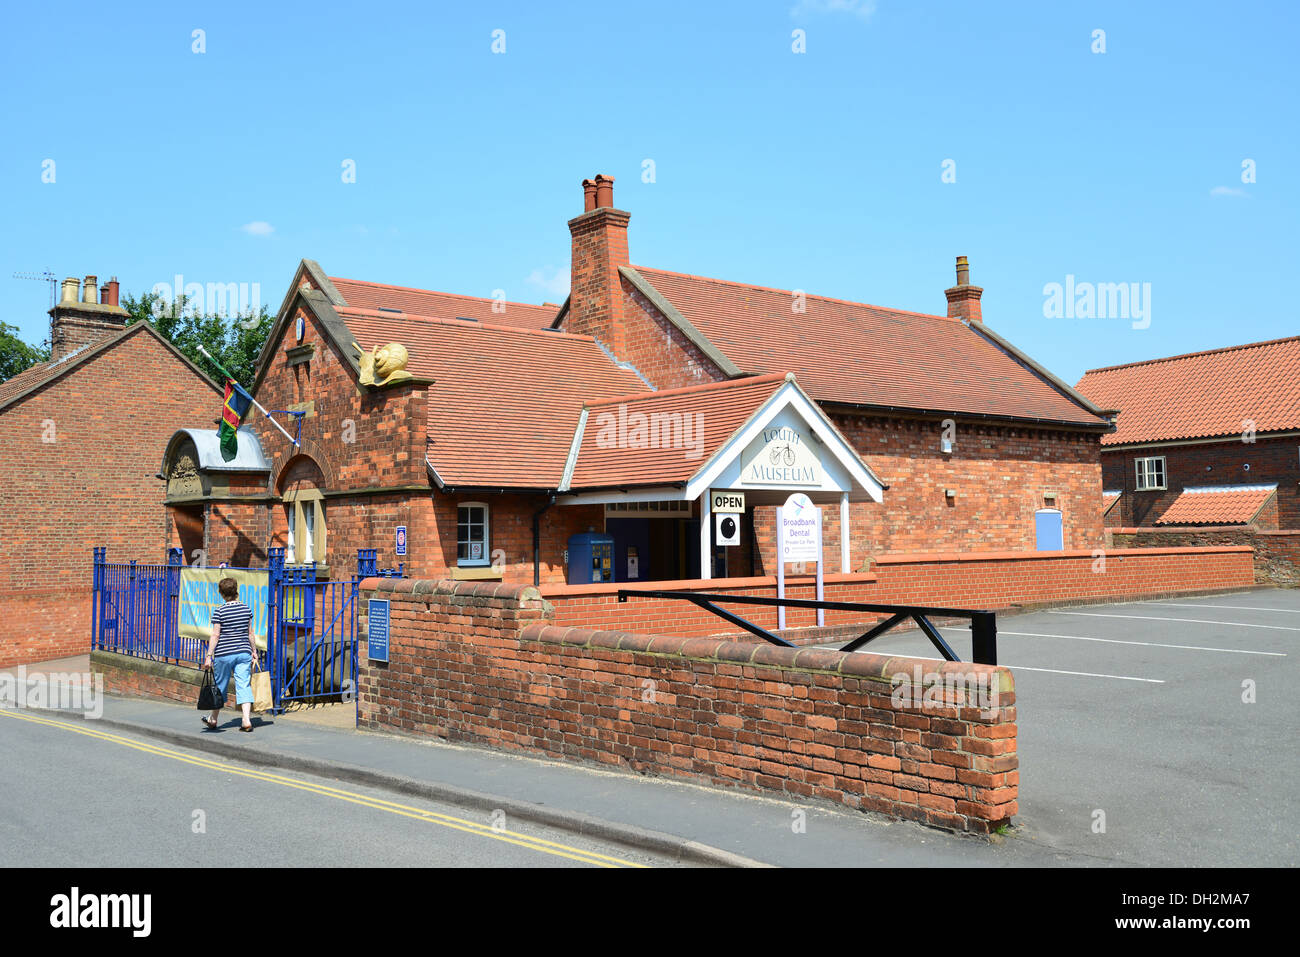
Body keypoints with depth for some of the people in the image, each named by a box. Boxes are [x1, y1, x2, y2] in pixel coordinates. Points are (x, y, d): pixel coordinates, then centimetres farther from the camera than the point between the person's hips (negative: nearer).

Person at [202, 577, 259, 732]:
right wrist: (254, 651, 18)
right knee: (244, 686, 1)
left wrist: (209, 656, -6)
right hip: (244, 652, 3)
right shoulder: (247, 609, 3)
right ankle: (247, 720, -10)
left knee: (220, 686, 12)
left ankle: (213, 719, 29)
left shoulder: (219, 612, -9)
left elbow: (215, 636, -10)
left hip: (224, 654, -3)